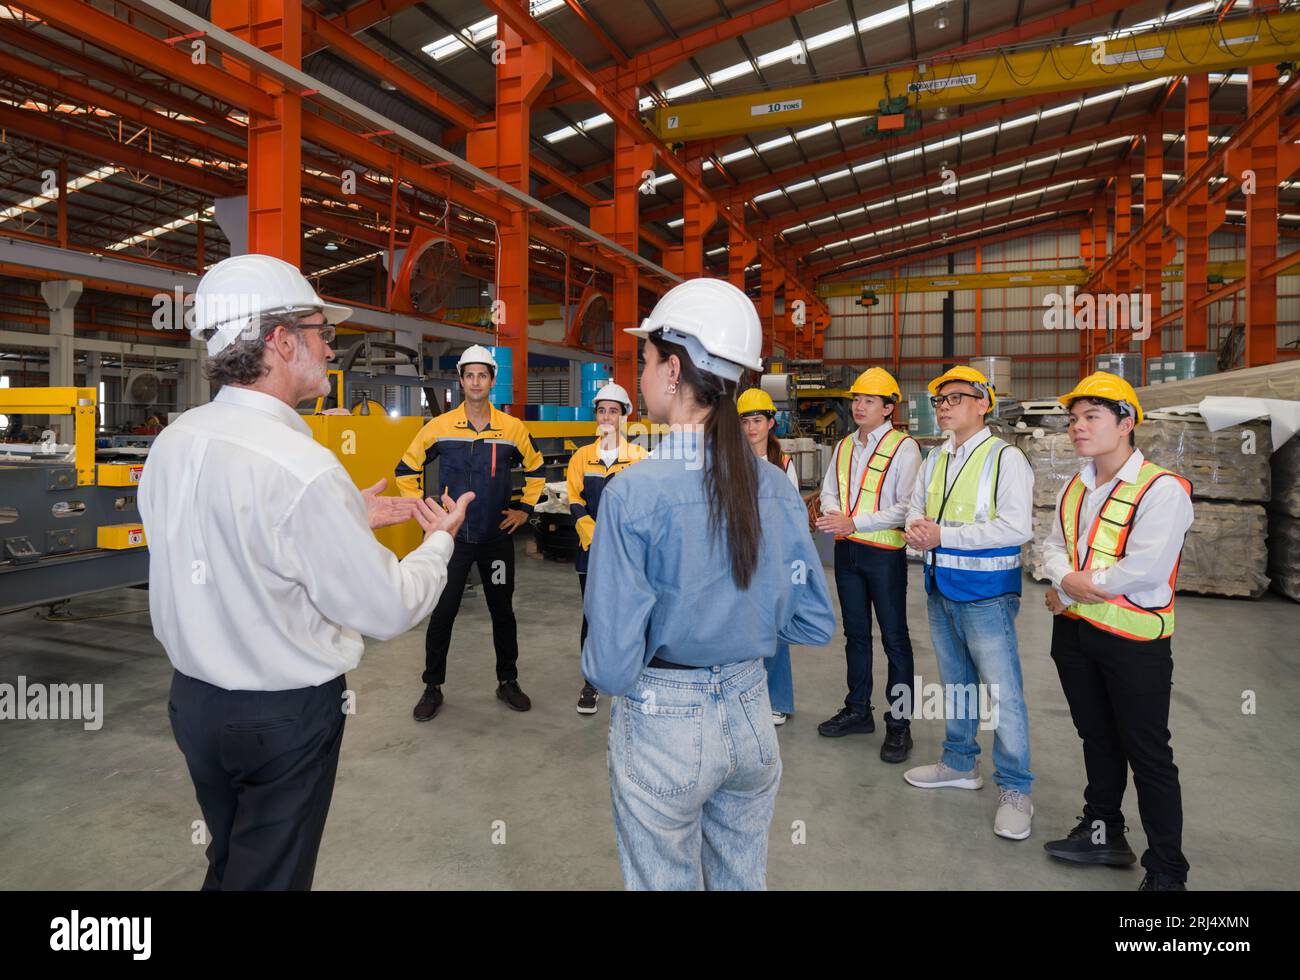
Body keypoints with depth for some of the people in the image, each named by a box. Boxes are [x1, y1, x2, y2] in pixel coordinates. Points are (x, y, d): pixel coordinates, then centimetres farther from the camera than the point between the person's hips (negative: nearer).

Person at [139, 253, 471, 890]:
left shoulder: (173, 442, -3)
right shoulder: (302, 467, -27)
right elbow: (388, 611, -21)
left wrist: (347, 517, 11)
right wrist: (439, 540, -4)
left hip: (193, 697, 7)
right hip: (284, 717, -7)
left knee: (228, 863, 28)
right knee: (270, 876, 15)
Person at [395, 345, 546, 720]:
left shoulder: (512, 428, -2)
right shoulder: (439, 426, -4)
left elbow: (535, 468, 14)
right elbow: (407, 469, 7)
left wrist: (525, 508, 7)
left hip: (497, 536, 1)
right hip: (452, 536, -1)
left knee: (502, 611, 10)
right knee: (442, 612, 2)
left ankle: (508, 681, 26)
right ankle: (433, 687, 19)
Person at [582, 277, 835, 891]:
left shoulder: (635, 491, -21)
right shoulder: (776, 488, -6)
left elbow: (612, 666, -19)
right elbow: (814, 624, 1)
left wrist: (604, 670, 3)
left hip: (662, 726, -4)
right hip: (752, 718, 5)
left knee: (665, 882, 19)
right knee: (744, 880, 25)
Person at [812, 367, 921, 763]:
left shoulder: (904, 447, -9)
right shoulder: (844, 446, 12)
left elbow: (906, 507, -16)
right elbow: (828, 489, 14)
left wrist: (855, 523, -21)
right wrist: (834, 515, -9)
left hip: (884, 552, -6)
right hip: (847, 550, 7)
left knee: (895, 638, 2)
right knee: (855, 633, 16)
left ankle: (899, 723, 12)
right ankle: (858, 710, 29)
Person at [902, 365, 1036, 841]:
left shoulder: (1006, 459, -13)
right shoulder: (935, 460, 9)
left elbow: (1017, 527, -22)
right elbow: (915, 507, 14)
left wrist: (944, 534, -22)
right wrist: (917, 528, -11)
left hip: (986, 592, -7)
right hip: (940, 589, 7)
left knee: (1002, 691, -2)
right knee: (955, 684, 20)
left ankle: (1014, 790, 14)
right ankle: (959, 764, 37)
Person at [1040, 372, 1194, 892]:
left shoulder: (1162, 489, -16)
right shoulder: (1073, 488, 9)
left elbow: (1147, 567, -24)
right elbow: (1054, 546, 7)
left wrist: (1071, 590, -15)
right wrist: (1066, 579, -16)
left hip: (1134, 639, -7)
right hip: (1074, 632, 7)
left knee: (1148, 755, 4)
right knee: (1096, 736, 20)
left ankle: (1167, 871, 19)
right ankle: (1103, 832, 38)